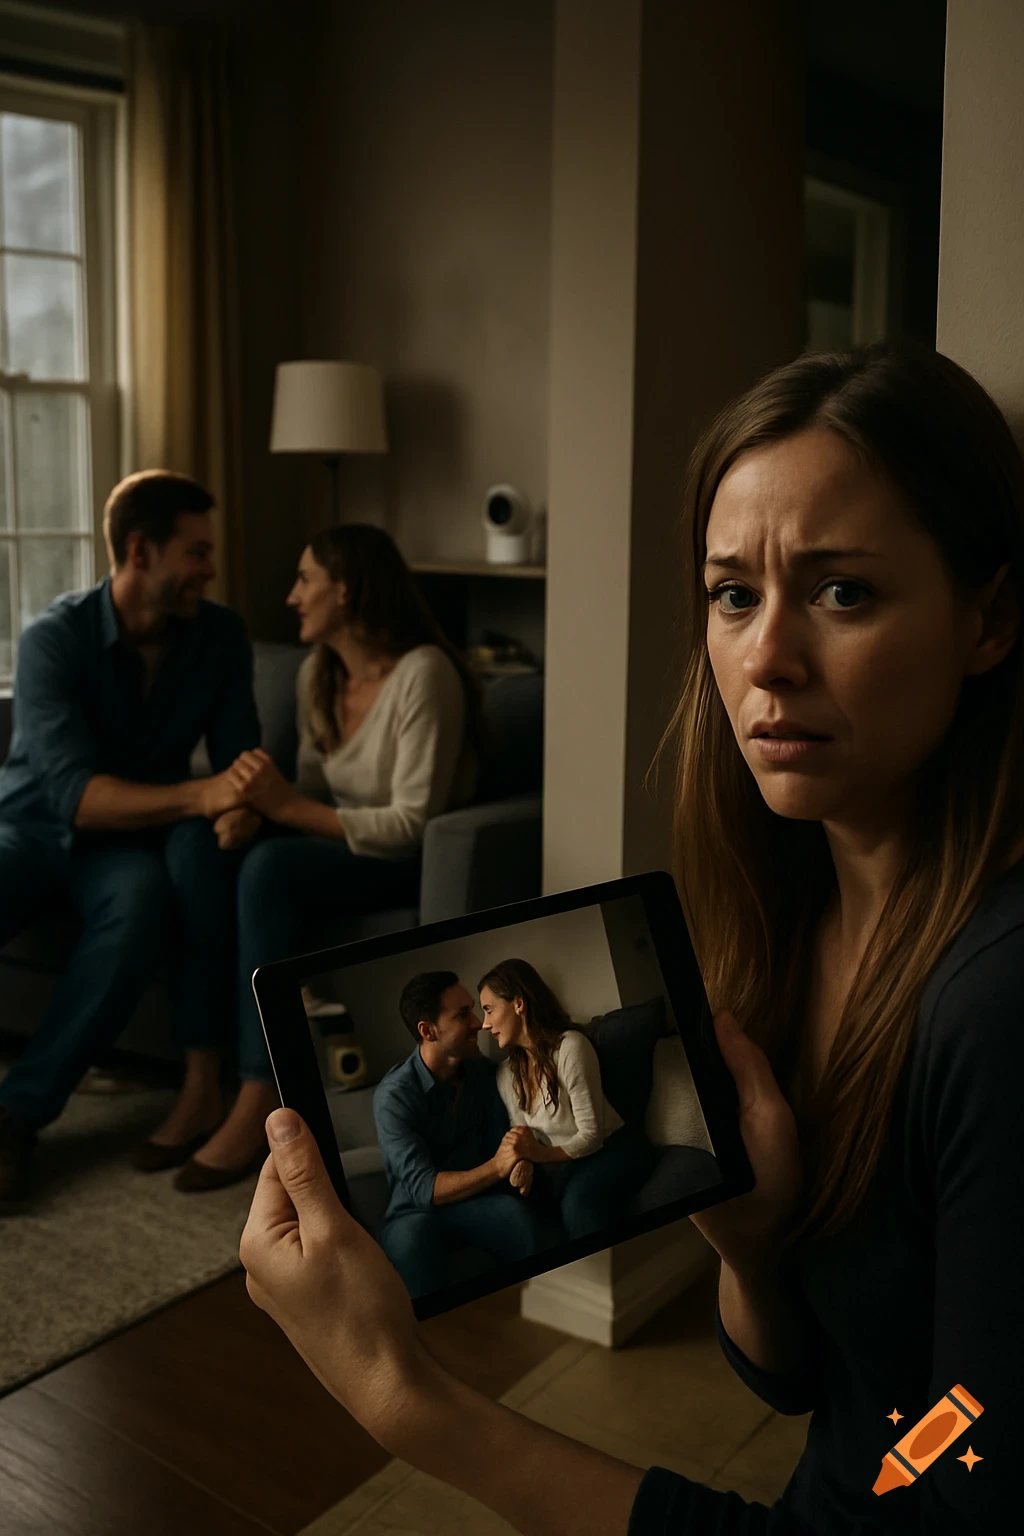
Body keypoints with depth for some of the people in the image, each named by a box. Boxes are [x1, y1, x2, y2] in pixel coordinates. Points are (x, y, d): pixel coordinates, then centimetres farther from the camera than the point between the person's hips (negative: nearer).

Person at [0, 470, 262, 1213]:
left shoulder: (220, 636, -6)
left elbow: (238, 758, -4)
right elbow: (75, 795, -28)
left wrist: (244, 803, -29)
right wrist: (197, 796, -41)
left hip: (130, 834, 2)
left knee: (140, 904, -34)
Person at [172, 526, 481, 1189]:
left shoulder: (422, 674, -18)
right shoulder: (319, 672, 5)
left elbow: (414, 824, -22)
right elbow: (312, 789, 10)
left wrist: (290, 808, -25)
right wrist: (264, 798, -12)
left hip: (417, 864, -7)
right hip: (345, 846, 7)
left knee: (271, 868, -32)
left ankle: (259, 1104, -24)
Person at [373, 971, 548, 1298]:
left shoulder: (482, 1070, 2)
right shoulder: (394, 1095, -15)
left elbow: (501, 1137, 4)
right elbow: (421, 1188, -20)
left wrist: (520, 1163, -20)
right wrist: (496, 1167, -30)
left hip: (478, 1198, 4)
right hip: (417, 1211, -3)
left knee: (517, 1215, -31)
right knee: (412, 1237, -39)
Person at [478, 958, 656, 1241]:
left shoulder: (570, 1046, -17)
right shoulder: (507, 1073, 5)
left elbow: (591, 1135, -18)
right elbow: (523, 1141, 4)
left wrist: (543, 1155, -34)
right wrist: (523, 1163, -19)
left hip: (615, 1149, -5)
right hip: (564, 1162, 5)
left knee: (578, 1202, -37)